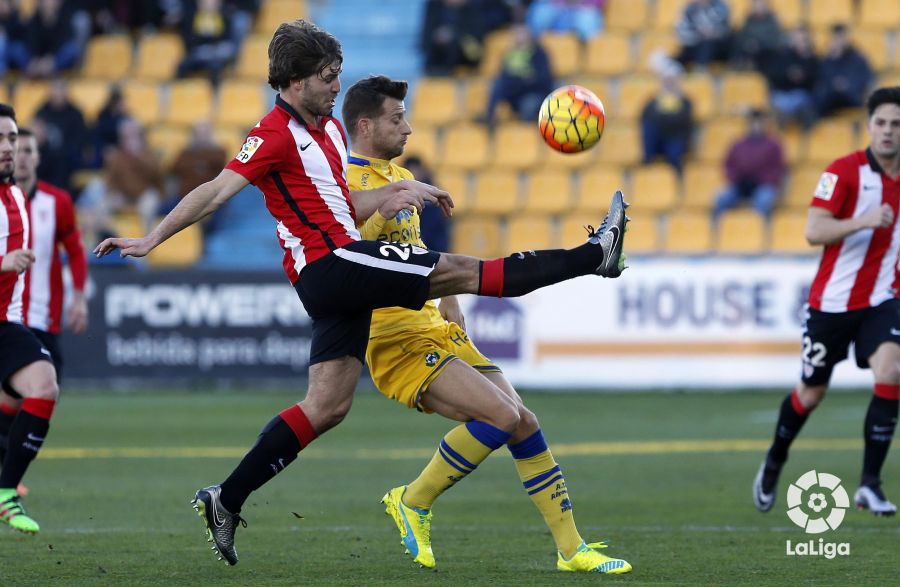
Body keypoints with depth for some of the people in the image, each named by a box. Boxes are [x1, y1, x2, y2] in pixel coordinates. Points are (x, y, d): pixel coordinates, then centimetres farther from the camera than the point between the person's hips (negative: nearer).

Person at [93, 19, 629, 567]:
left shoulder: (329, 127, 20)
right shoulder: (276, 135, -9)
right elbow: (216, 192, -13)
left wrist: (395, 192, 13)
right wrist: (152, 240, -18)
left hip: (341, 267, 10)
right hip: (329, 263, -10)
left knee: (328, 405, 6)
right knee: (457, 270, -8)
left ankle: (226, 501, 7)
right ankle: (594, 255, -5)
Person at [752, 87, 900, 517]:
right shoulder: (844, 171, -13)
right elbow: (814, 231, -21)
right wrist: (864, 221, -33)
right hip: (832, 300, -3)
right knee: (811, 393, 10)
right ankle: (774, 464, 39)